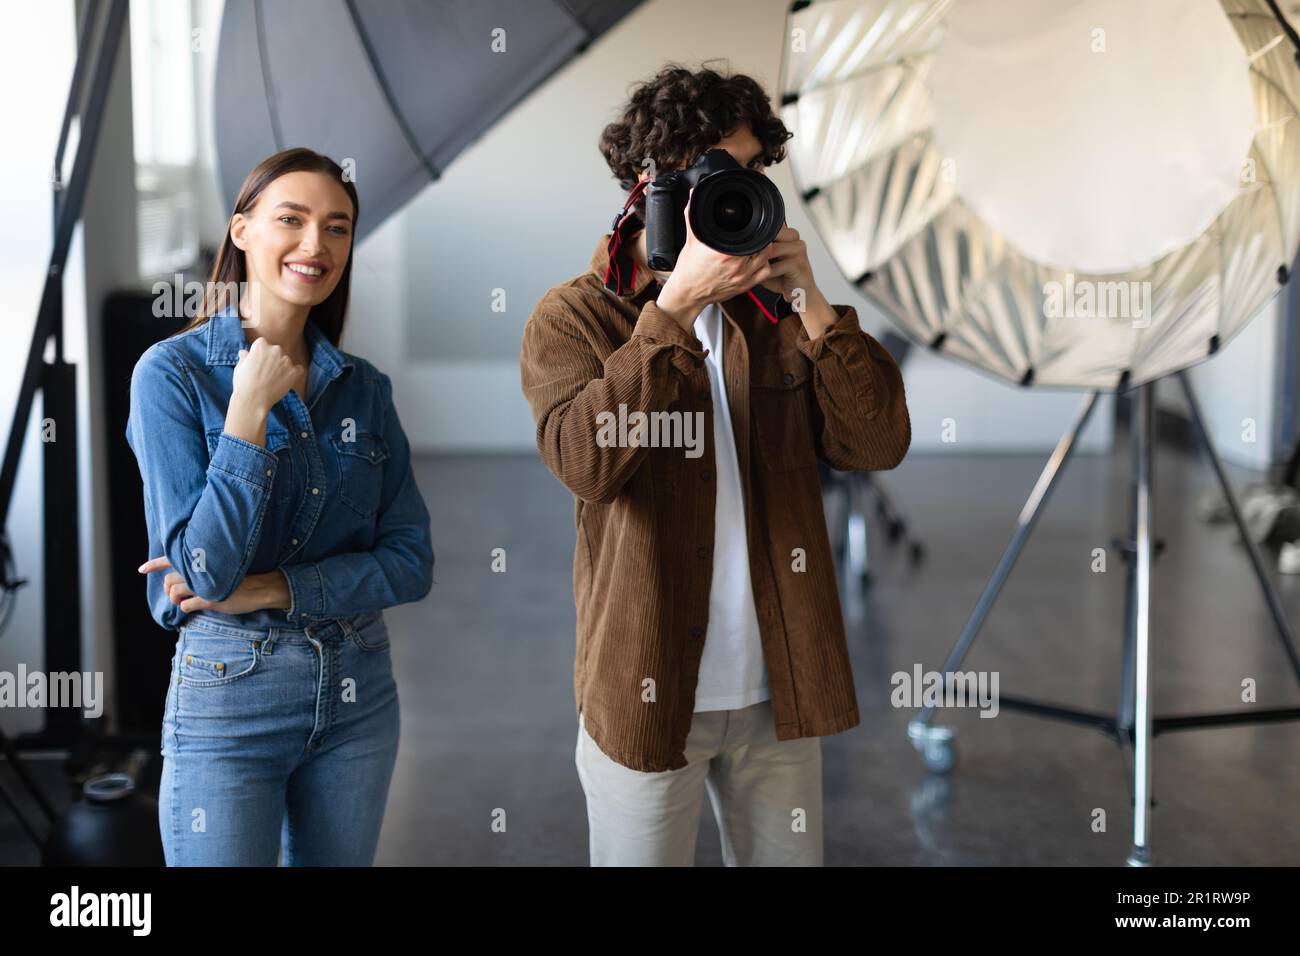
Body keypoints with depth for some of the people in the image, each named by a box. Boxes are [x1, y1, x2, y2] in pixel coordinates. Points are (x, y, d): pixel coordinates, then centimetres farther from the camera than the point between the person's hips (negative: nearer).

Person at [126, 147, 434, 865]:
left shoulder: (364, 387, 4)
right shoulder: (173, 371, -9)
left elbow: (411, 562, -1)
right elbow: (204, 572, -16)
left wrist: (274, 589, -14)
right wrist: (250, 412, -21)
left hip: (358, 690, 5)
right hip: (228, 689, -4)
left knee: (340, 858, 17)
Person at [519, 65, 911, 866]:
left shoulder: (772, 310, 8)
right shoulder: (574, 316, -3)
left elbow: (880, 444, -2)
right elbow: (585, 459, -22)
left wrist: (810, 304, -11)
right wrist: (678, 304, -23)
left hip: (777, 693, 4)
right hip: (649, 692, -3)